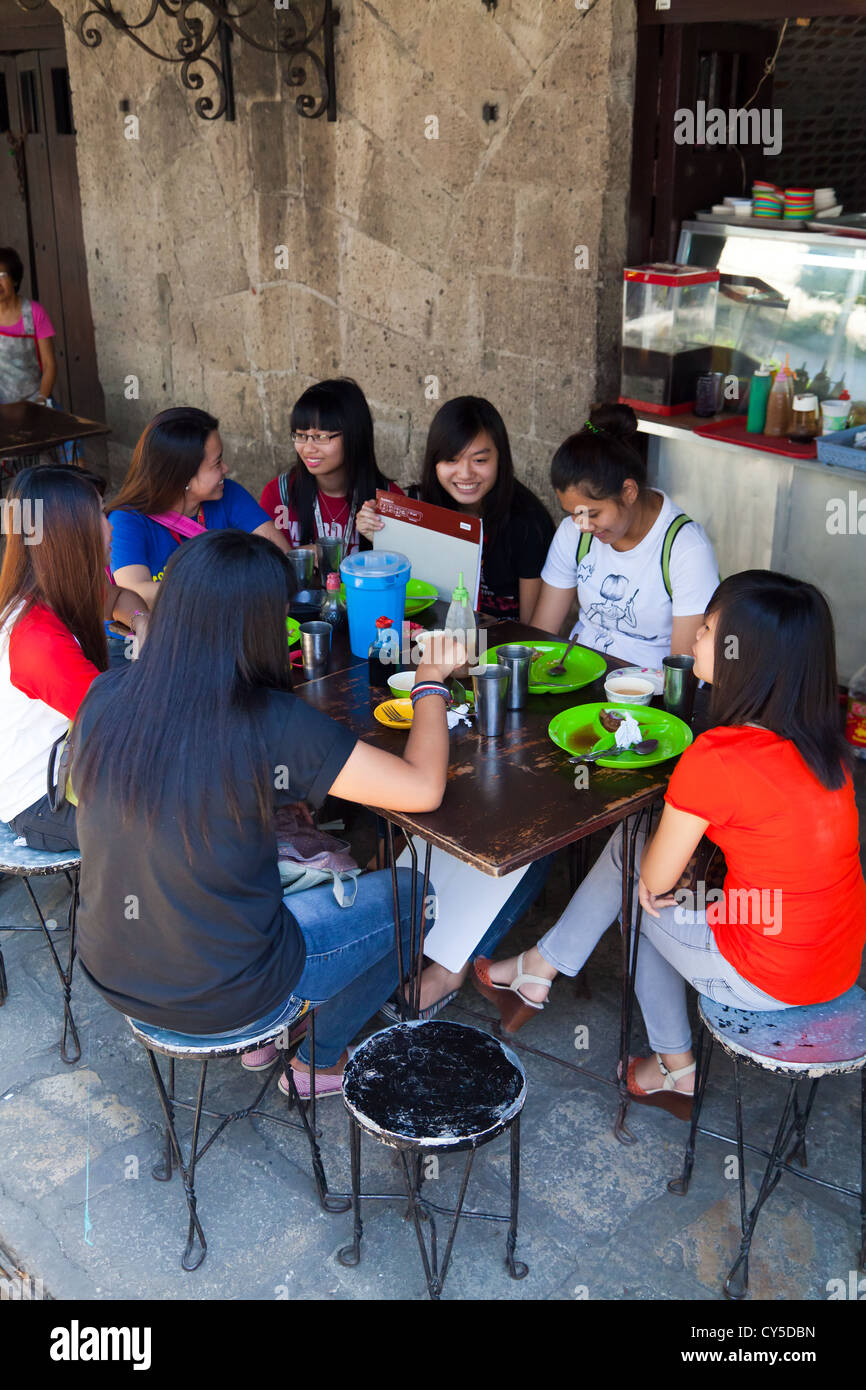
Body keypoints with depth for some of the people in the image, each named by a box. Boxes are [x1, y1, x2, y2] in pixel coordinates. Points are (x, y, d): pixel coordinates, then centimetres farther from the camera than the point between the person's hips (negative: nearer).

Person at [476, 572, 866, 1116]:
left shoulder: (716, 758, -26)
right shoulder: (819, 737, -3)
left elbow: (655, 880, -13)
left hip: (767, 980, -7)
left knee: (626, 854, 15)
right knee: (630, 847, 17)